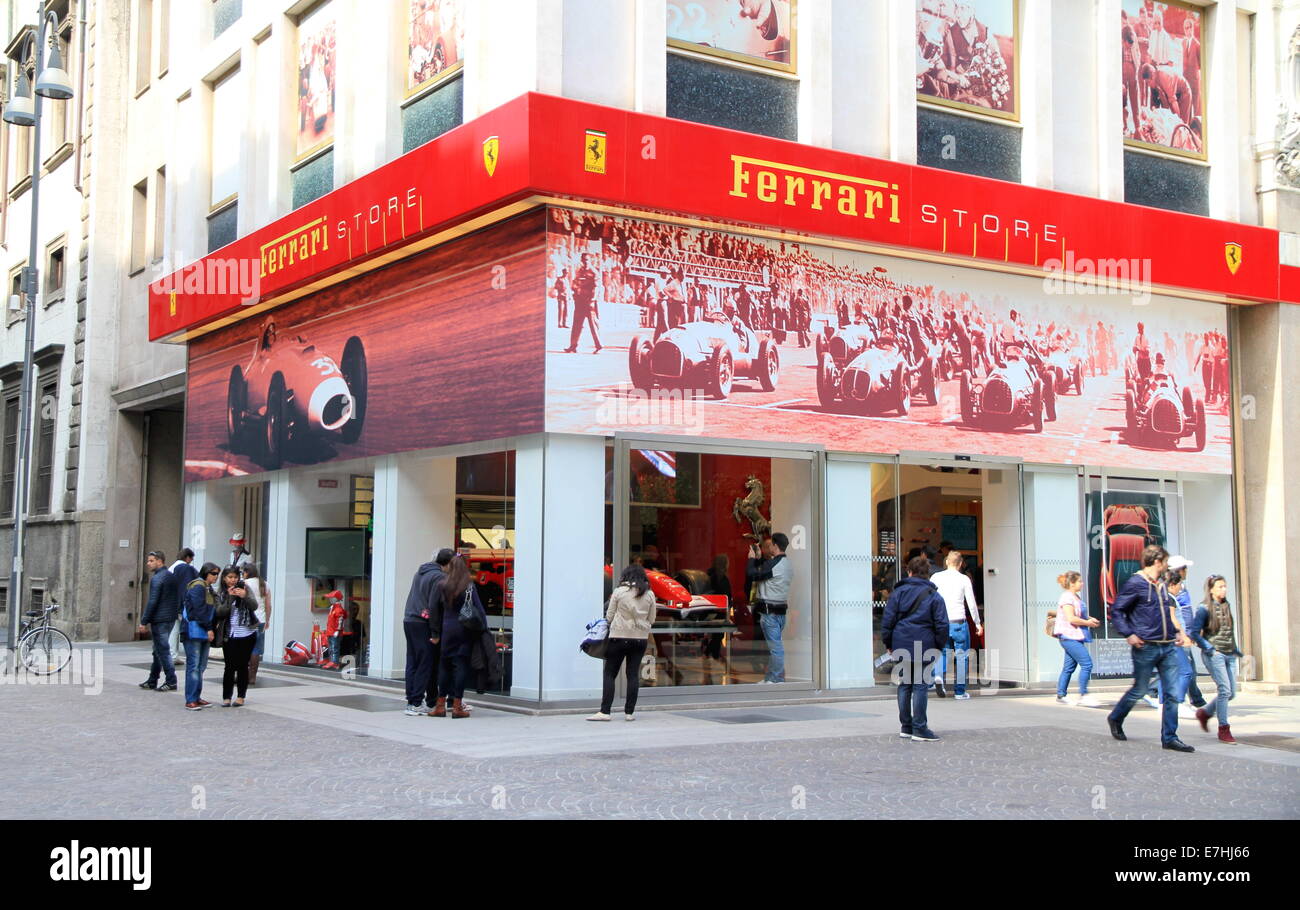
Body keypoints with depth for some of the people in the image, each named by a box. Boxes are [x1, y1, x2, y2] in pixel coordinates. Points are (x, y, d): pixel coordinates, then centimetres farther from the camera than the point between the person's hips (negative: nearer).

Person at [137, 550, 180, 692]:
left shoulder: (157, 579, -13)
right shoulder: (173, 577, 14)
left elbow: (152, 602, -18)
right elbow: (179, 599, 17)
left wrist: (144, 621, -14)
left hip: (159, 620, -9)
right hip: (171, 619, 9)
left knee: (163, 650, -5)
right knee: (158, 650, 16)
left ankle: (171, 681, -7)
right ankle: (152, 681, 22)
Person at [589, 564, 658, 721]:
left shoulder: (619, 592, -6)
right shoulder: (649, 594, 2)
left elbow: (609, 616, 0)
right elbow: (651, 620, 9)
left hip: (619, 636, -3)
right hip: (641, 638, 3)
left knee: (610, 674, 2)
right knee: (633, 674, 7)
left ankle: (604, 711, -5)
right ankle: (629, 712, 7)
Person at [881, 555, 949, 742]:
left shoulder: (898, 592, 5)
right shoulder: (934, 596, 1)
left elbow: (887, 620, 2)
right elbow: (942, 624, -4)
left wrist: (888, 643, 11)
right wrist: (939, 646, 7)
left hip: (901, 645, 3)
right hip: (924, 647, -2)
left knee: (904, 685, 11)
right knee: (921, 685, -2)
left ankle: (906, 726, 16)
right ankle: (919, 729, -4)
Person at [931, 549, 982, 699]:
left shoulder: (936, 577, 4)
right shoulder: (964, 579, -1)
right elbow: (972, 604, 1)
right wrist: (978, 623, 12)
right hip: (958, 621, -2)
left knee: (943, 653, 16)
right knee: (962, 655, 8)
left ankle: (938, 677, -11)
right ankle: (959, 690, 8)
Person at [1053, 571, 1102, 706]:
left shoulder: (1076, 597, 17)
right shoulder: (1067, 598, -15)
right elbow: (1071, 618, -23)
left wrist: (1091, 619, 12)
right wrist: (1088, 623, -13)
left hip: (1075, 637, 10)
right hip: (1069, 636, -10)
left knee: (1069, 667, 12)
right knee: (1087, 664, -14)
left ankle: (1061, 695, 18)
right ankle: (1083, 696, -11)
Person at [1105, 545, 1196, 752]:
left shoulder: (1161, 585, 16)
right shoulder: (1135, 583, -9)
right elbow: (1116, 610, -10)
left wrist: (1176, 632, 15)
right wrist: (1129, 634, -18)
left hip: (1167, 647, 7)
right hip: (1146, 648, -7)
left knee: (1173, 693, 0)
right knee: (1139, 690, 5)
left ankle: (1169, 737, 5)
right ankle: (1115, 718, 29)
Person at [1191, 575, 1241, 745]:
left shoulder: (1227, 606, 13)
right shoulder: (1204, 608, -8)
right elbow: (1194, 632, -10)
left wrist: (1235, 649, 17)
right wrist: (1209, 648, -14)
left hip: (1229, 654, 7)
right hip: (1214, 654, -7)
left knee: (1232, 693, 6)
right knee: (1225, 689, -13)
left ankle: (1204, 713, 28)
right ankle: (1223, 729, -4)